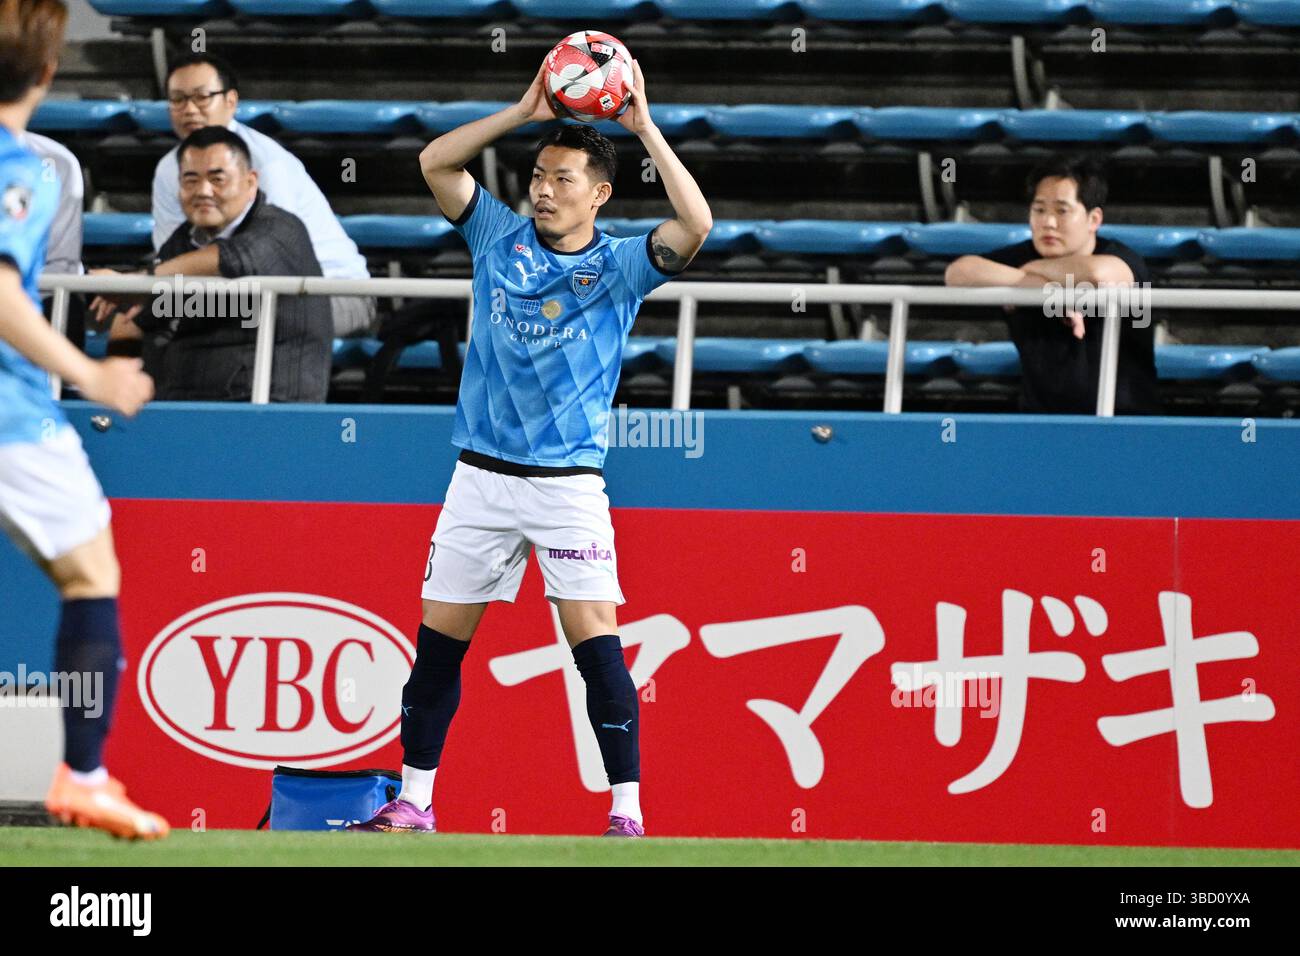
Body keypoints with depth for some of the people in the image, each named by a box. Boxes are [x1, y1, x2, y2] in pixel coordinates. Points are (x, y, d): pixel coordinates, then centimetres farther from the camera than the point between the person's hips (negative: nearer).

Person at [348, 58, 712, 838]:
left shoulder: (619, 267, -2)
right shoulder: (500, 238, 7)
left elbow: (696, 224, -18)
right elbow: (437, 162, 1)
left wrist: (645, 128, -17)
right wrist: (525, 113, -6)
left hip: (569, 481, -3)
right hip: (481, 478, 3)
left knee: (597, 645, -11)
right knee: (438, 643, 5)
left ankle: (628, 815, -8)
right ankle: (414, 804, 14)